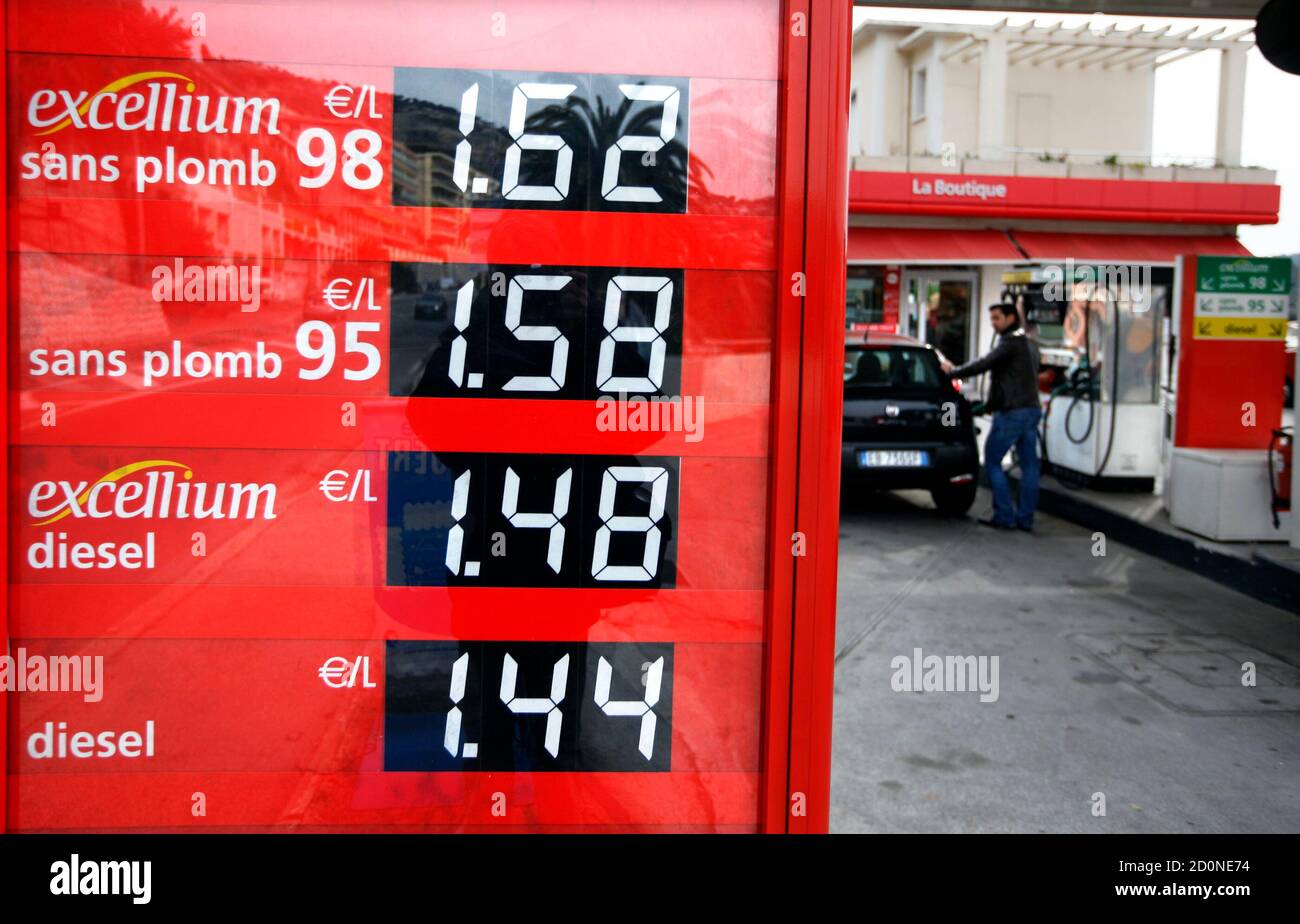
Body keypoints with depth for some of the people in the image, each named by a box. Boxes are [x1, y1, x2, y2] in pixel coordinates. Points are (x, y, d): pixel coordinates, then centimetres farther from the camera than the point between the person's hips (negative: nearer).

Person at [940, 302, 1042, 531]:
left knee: (992, 461, -1)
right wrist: (992, 403, 22)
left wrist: (953, 371, -5)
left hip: (1012, 412, -9)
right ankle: (1025, 519, 10)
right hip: (1032, 409, 9)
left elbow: (983, 364, -17)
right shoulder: (1029, 344, 20)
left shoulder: (1011, 342, -10)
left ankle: (1005, 516, -3)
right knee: (1029, 465, 7)